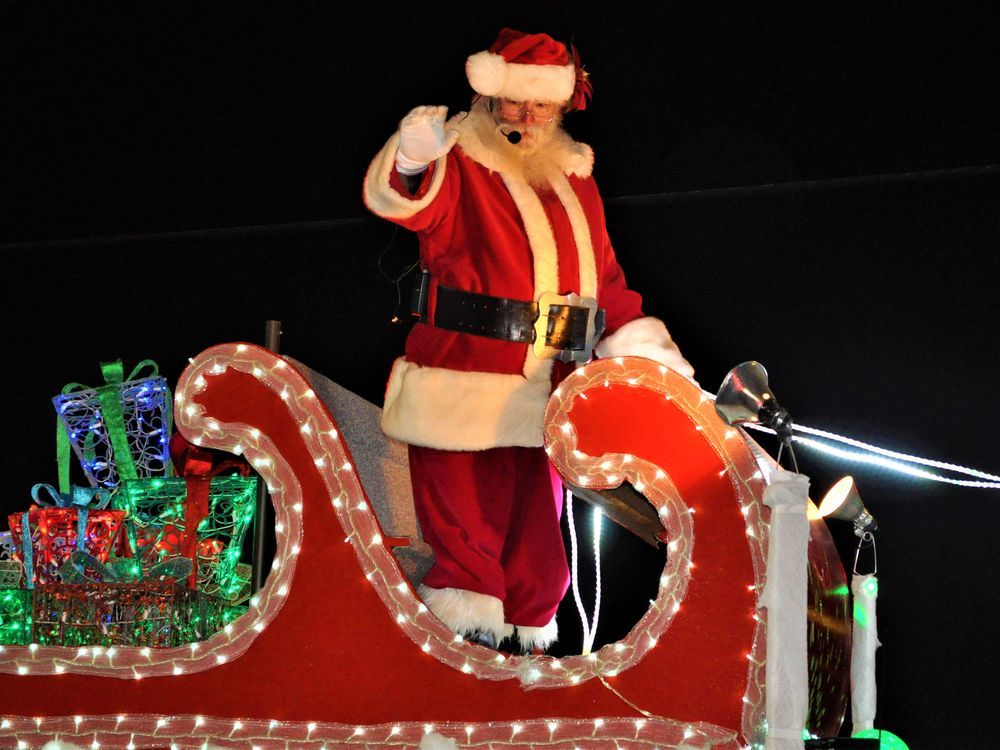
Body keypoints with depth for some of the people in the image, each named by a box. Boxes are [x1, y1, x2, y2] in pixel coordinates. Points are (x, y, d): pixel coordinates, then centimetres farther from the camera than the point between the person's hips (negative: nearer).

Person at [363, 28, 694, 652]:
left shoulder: (575, 180, 17)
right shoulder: (461, 168, -1)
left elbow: (603, 275, 23)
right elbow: (414, 207, -23)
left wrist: (643, 345, 13)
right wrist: (413, 166, -45)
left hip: (545, 397, 6)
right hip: (466, 386, -5)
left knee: (538, 528, 11)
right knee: (468, 527, -9)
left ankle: (529, 639, 22)